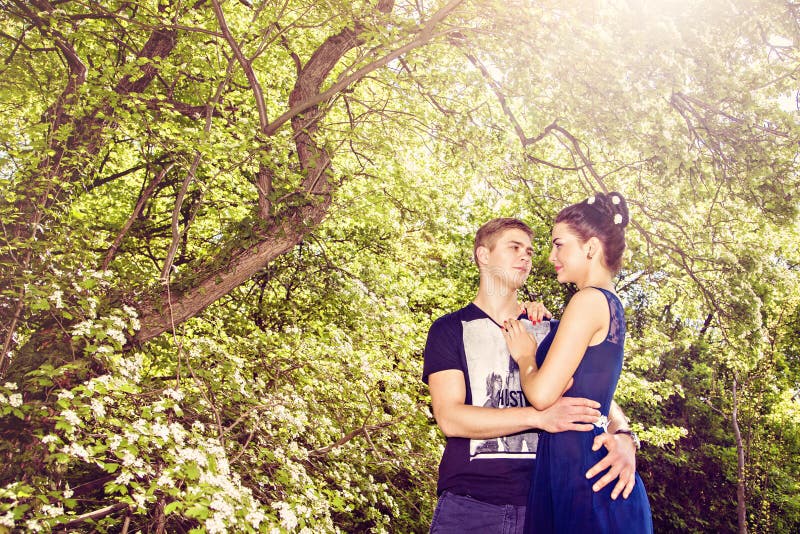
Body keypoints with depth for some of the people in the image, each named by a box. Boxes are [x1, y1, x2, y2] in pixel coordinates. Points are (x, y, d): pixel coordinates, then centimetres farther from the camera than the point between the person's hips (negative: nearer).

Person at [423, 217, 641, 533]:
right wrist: (539, 416, -22)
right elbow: (449, 417, -10)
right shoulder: (450, 329, 3)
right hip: (470, 504, -2)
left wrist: (621, 437, -20)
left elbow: (598, 395, 3)